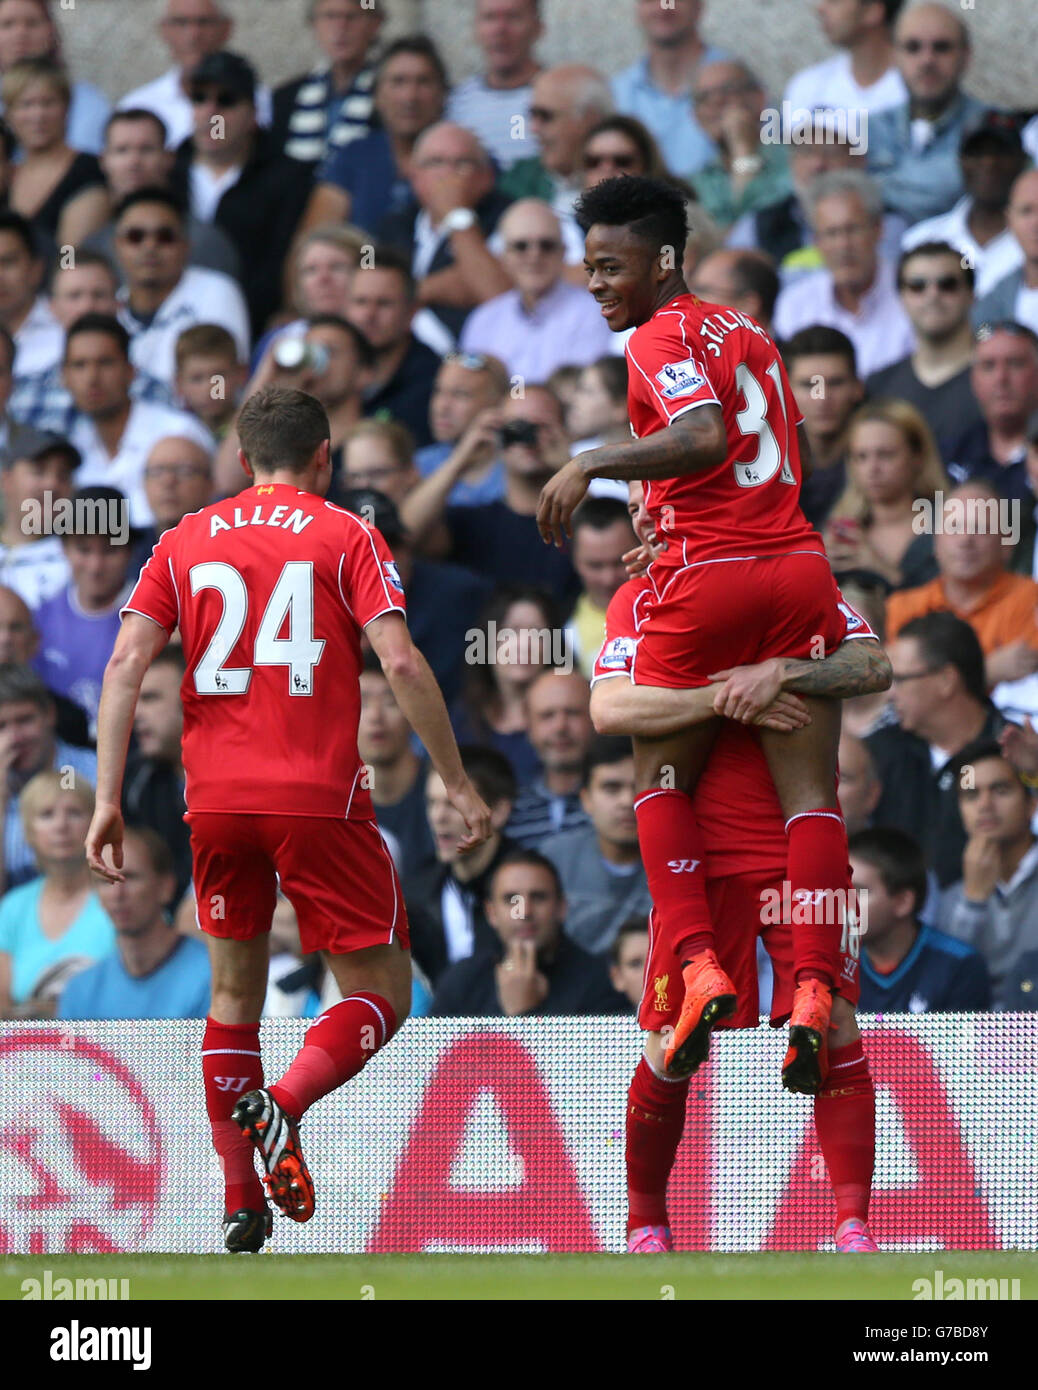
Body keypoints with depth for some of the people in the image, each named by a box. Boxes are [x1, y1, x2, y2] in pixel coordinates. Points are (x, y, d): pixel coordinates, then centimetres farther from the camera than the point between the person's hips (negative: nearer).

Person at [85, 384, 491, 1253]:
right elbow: (401, 663, -8)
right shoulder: (346, 537, 3)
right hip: (318, 797, -4)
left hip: (215, 798, 4)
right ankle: (283, 1106, -22)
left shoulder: (186, 542, 12)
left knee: (235, 992, 18)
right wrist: (458, 782, -3)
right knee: (382, 992, 5)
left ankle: (241, 1205, 12)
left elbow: (126, 665, 2)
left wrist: (108, 799, 1)